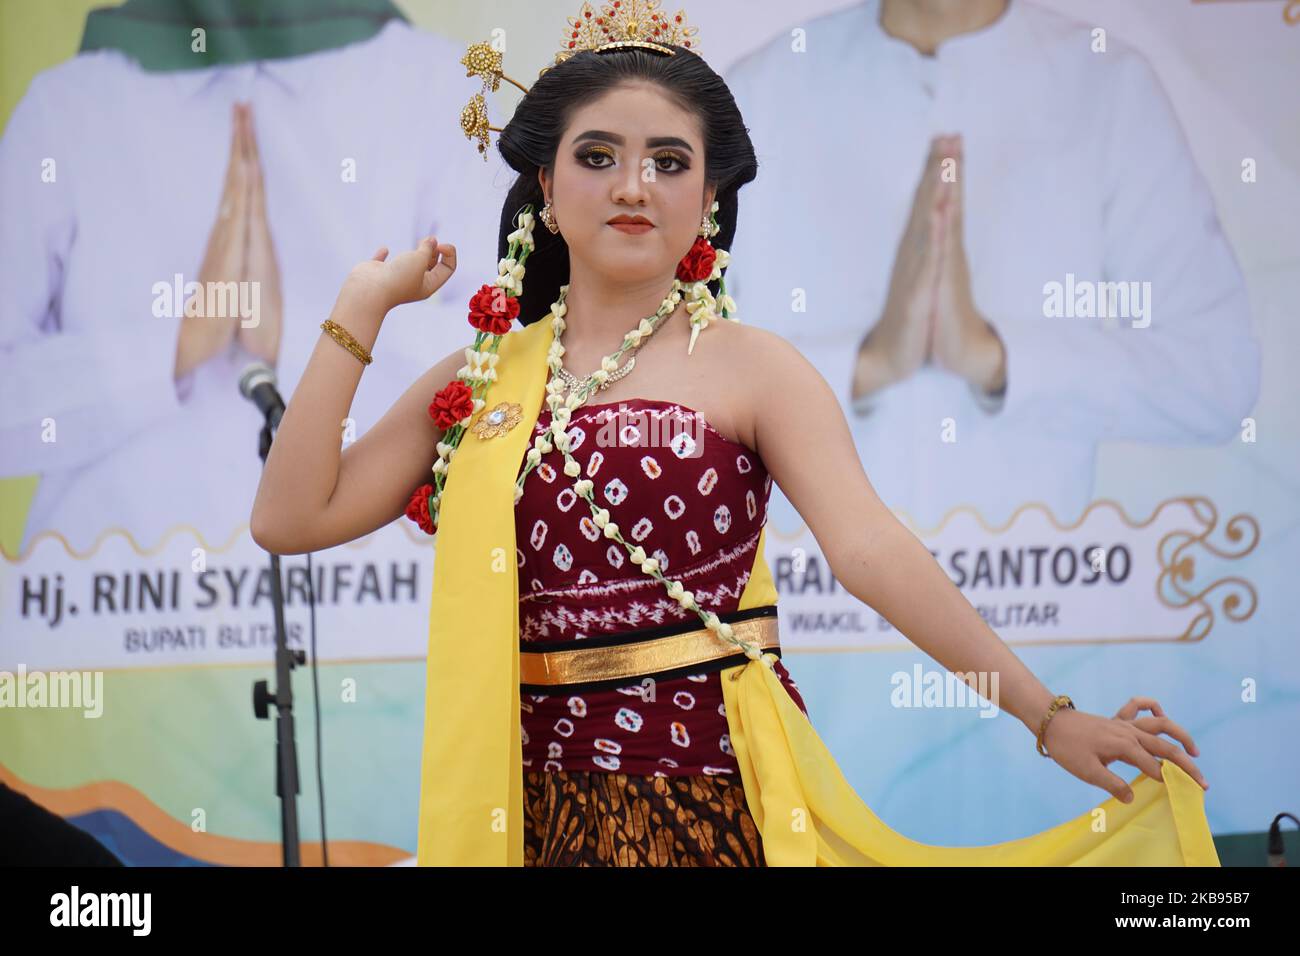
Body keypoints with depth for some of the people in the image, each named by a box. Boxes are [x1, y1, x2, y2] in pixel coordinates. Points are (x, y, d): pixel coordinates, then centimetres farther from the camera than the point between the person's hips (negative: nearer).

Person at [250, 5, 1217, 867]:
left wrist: (1048, 715, -23)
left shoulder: (749, 368, -2)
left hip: (718, 799, -3)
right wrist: (362, 310, 3)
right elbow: (290, 517, 2)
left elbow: (872, 549, -13)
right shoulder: (483, 380, 8)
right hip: (536, 802, 3)